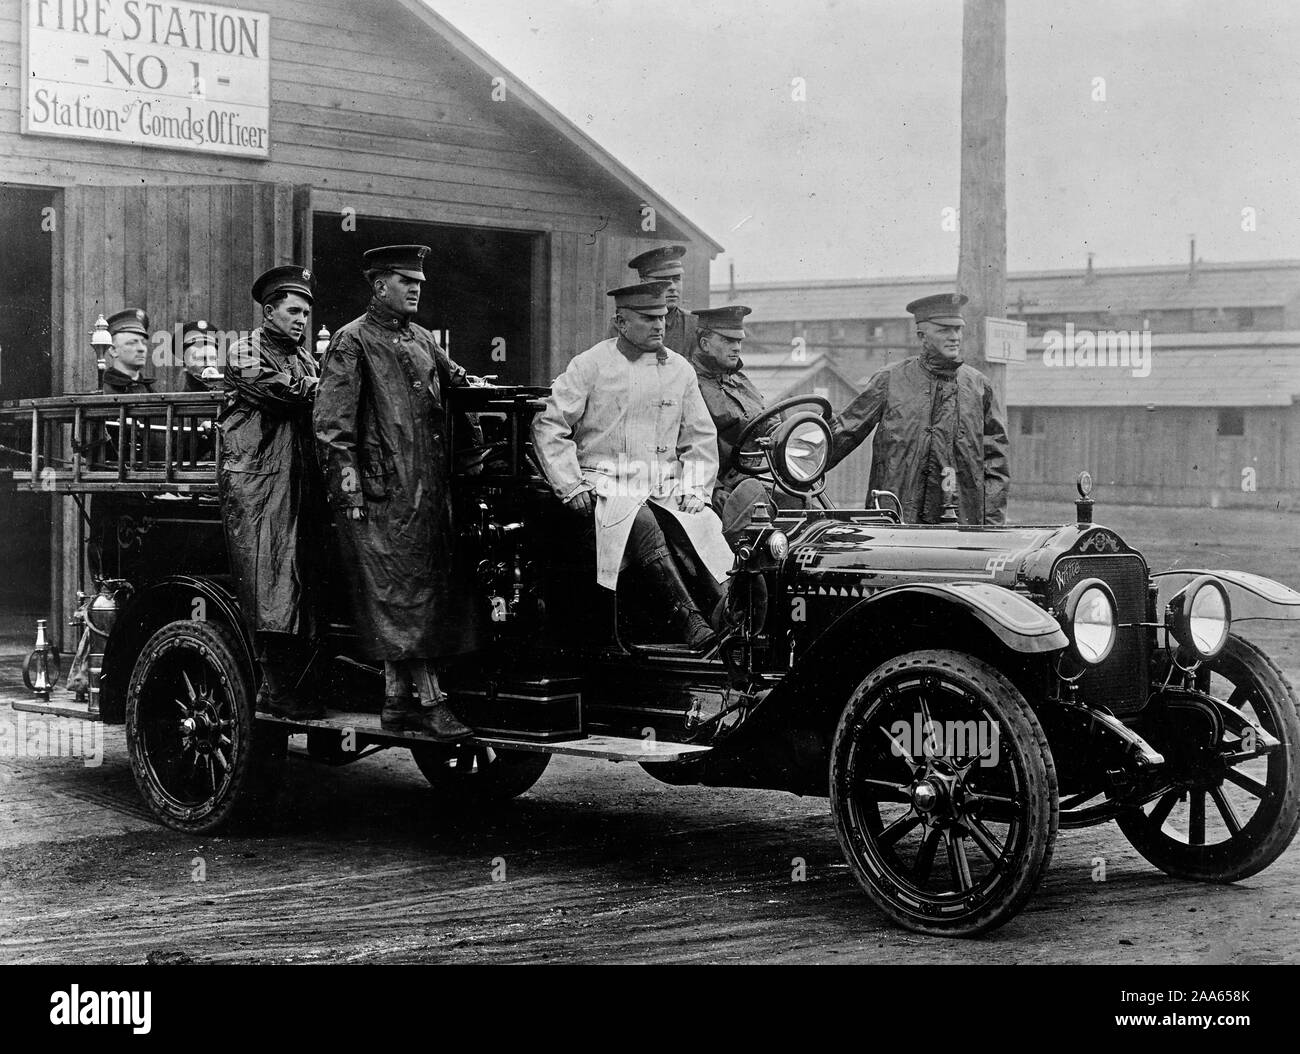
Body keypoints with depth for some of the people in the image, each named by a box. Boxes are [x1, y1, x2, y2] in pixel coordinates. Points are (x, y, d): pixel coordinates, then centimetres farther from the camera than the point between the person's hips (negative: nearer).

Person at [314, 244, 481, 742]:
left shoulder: (422, 339, 19)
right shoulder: (352, 342, -3)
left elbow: (455, 380, 35)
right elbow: (330, 424, -8)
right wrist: (349, 490, -15)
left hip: (428, 490, 7)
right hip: (383, 492, -7)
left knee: (402, 598, 8)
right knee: (404, 594, -8)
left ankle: (396, 702, 12)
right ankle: (431, 702, -10)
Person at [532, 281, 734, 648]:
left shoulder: (680, 370, 14)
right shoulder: (590, 365, 2)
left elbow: (701, 438, 21)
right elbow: (548, 425, 1)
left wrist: (696, 489, 6)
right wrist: (572, 487, -7)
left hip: (668, 492, 4)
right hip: (607, 489, -4)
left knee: (702, 530, -27)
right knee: (644, 526, -35)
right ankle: (691, 625, -41)